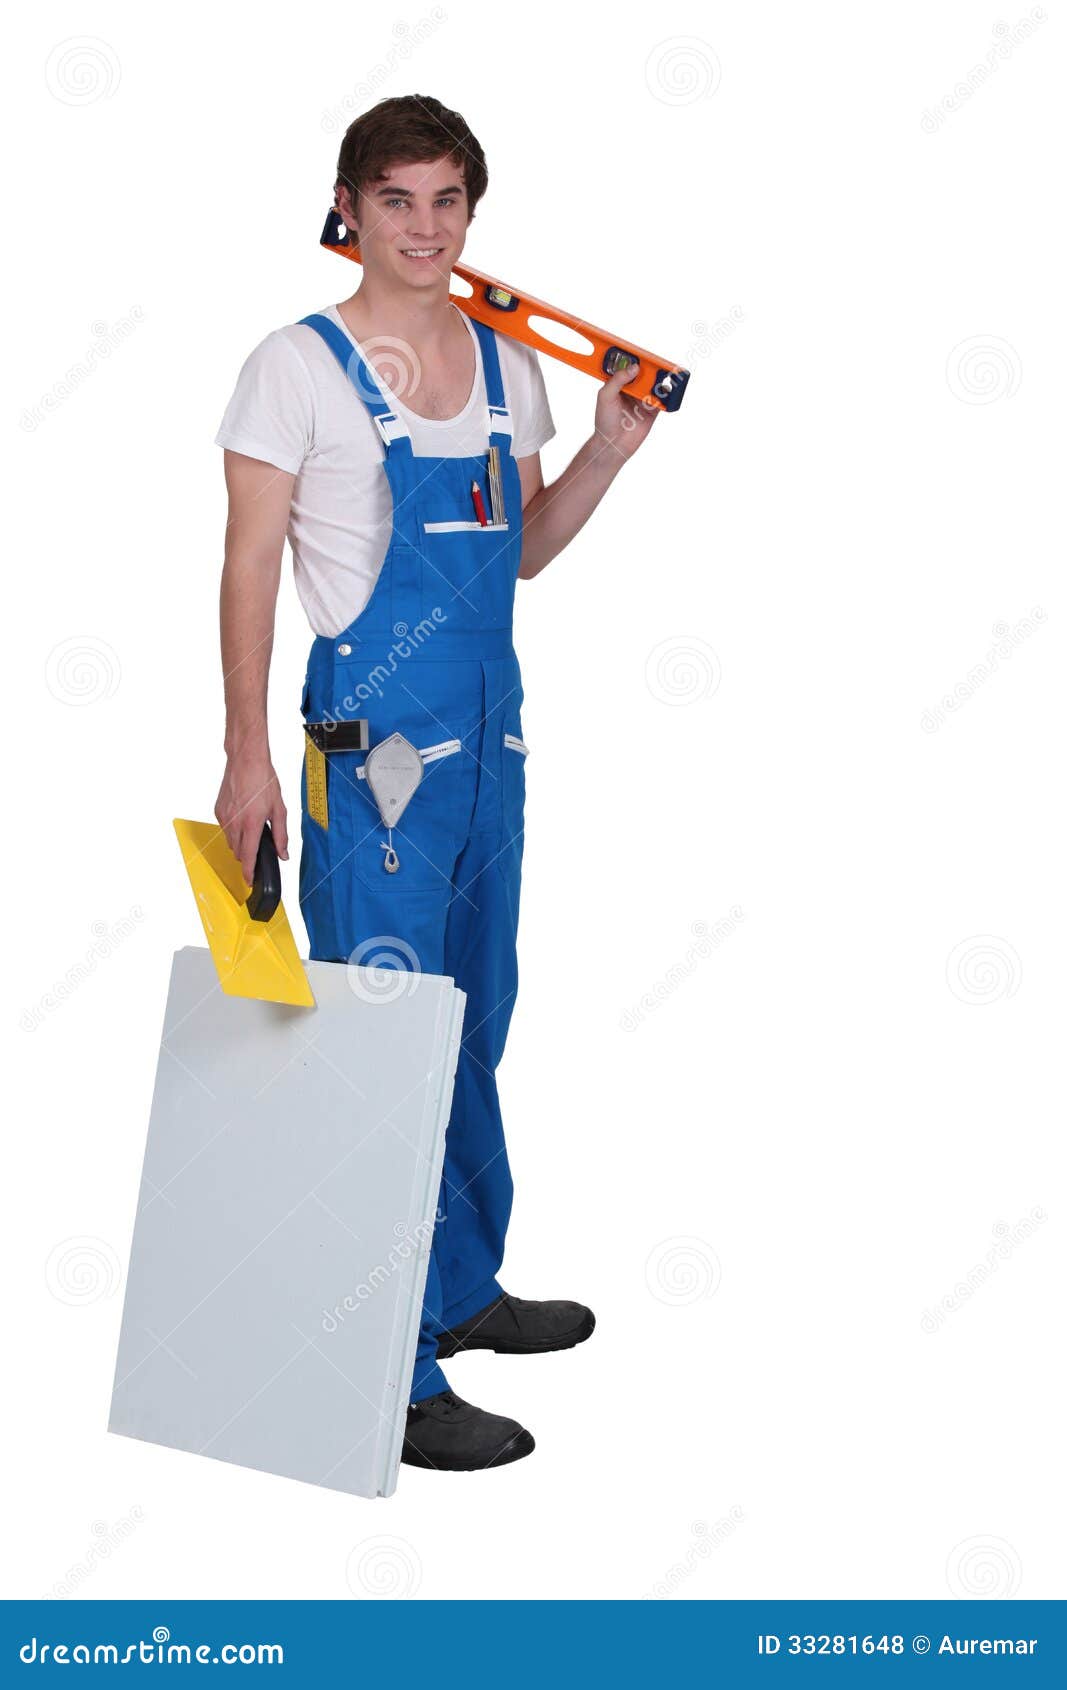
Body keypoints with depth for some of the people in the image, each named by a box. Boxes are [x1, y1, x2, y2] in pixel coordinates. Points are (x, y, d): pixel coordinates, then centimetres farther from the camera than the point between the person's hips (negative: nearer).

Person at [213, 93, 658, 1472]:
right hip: (376, 737, -7)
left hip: (491, 729, 7)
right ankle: (387, 1374, 2)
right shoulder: (298, 366, -6)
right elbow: (249, 568, -8)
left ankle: (464, 1289, 33)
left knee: (472, 1023, 17)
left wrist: (610, 450, 3)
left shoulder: (506, 365, 11)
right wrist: (247, 754, -14)